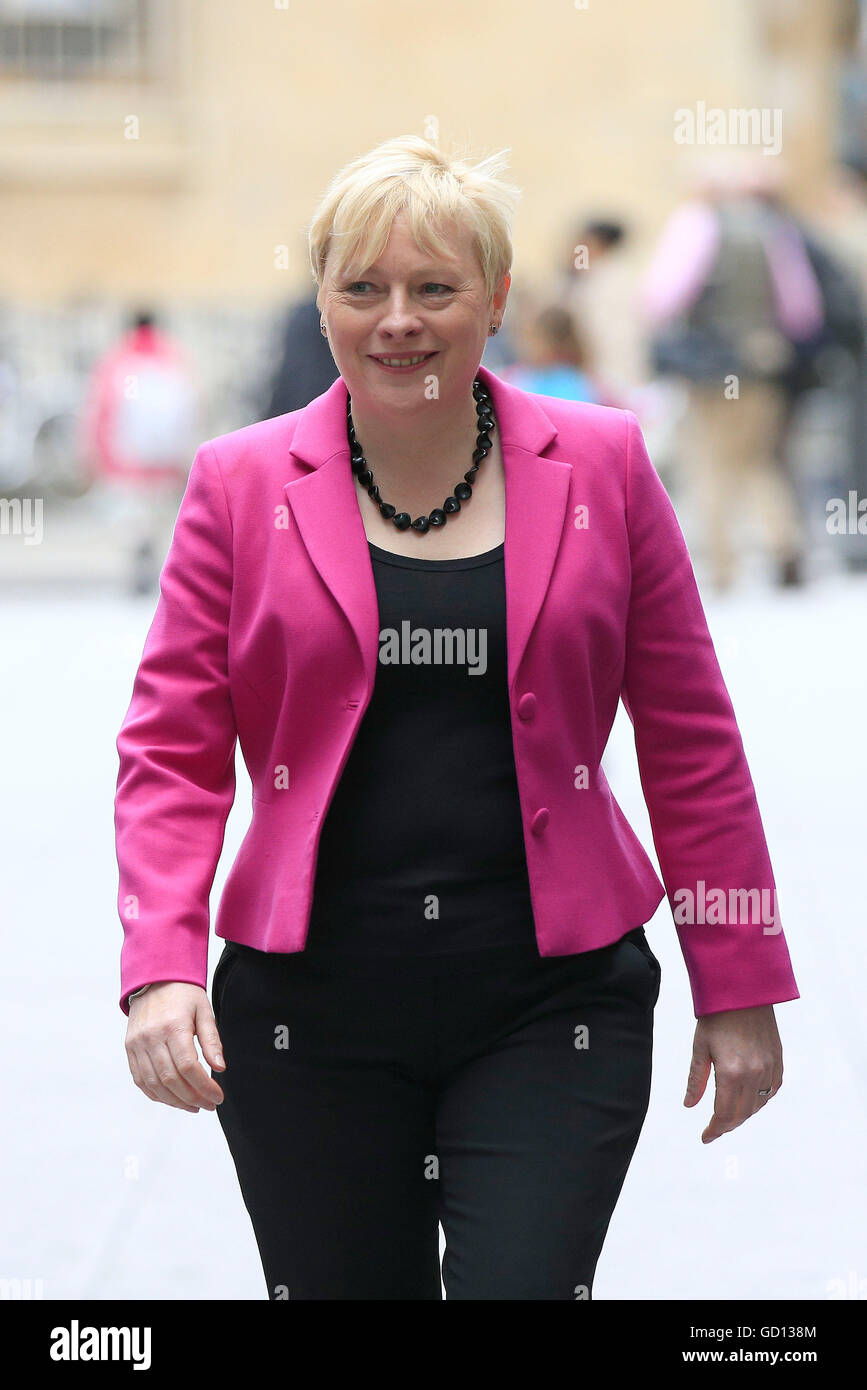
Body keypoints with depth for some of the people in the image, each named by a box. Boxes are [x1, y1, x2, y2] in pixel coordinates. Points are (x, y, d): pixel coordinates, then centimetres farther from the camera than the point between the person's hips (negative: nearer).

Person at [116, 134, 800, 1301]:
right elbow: (173, 751, 2)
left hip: (549, 1007, -1)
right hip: (312, 1017, 1)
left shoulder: (601, 466, 4)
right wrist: (159, 971, -13)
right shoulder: (243, 485, 3)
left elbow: (690, 740, 7)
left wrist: (738, 990, 6)